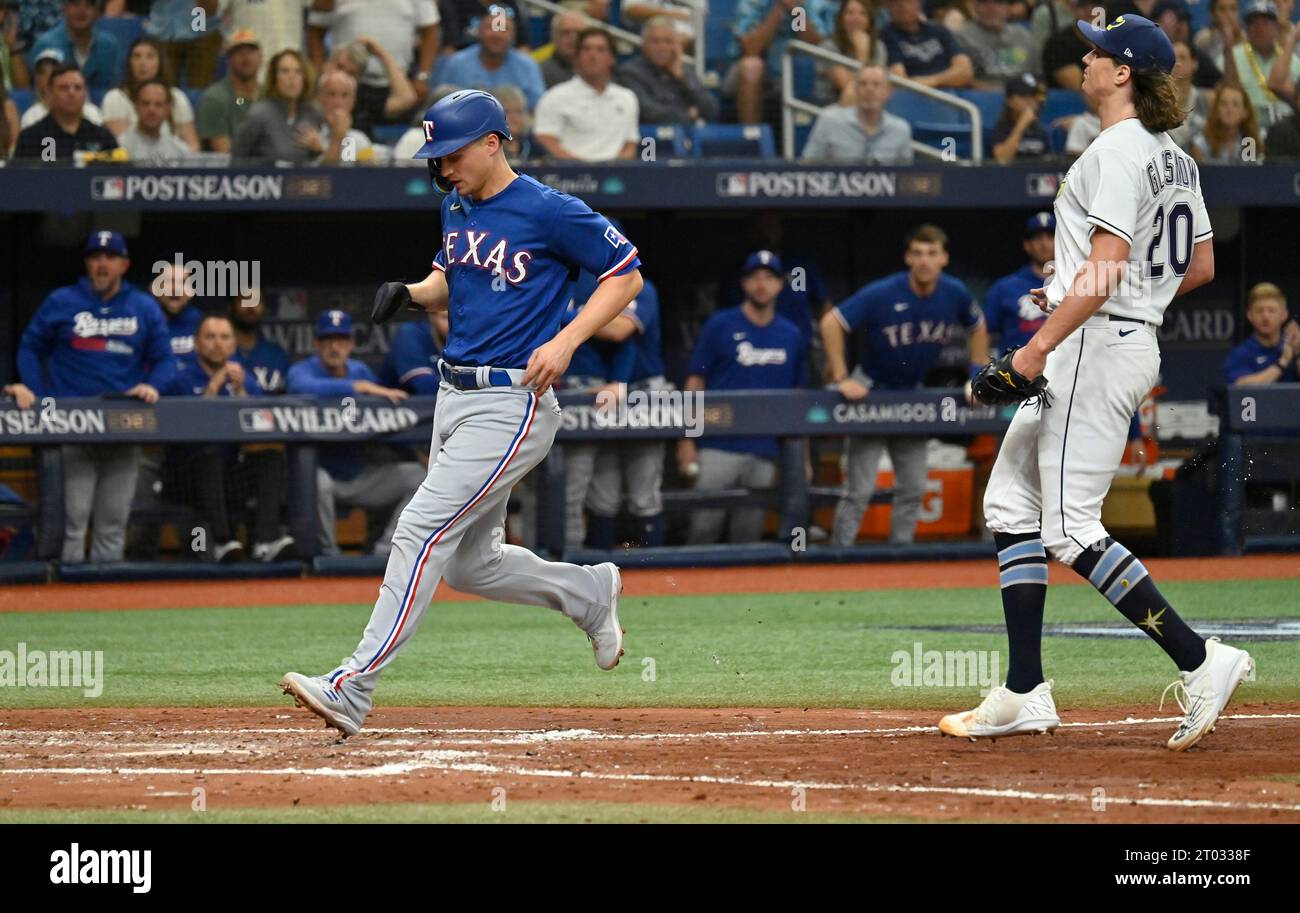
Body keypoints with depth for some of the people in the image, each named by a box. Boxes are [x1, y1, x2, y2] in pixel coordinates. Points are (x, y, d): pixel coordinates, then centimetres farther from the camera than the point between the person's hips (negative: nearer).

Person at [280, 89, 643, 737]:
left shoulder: (550, 213, -12)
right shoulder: (458, 206, 12)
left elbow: (626, 273, -7)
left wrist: (567, 340, -18)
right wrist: (411, 293, 3)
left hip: (512, 407, -9)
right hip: (453, 398, 9)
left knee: (422, 531, -17)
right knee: (469, 566, 13)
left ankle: (353, 688, -19)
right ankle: (591, 594, 36)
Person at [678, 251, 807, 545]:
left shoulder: (792, 336, 12)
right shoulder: (719, 326, 2)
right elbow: (695, 382, 1)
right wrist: (686, 440, -6)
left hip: (765, 452, 3)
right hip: (719, 446, -3)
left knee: (749, 535, 6)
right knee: (703, 529, -8)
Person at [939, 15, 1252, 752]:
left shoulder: (1117, 151, -15)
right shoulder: (1175, 158, 15)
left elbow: (1106, 270, -23)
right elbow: (1201, 267, 19)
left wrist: (1041, 346, -25)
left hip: (1094, 344, -10)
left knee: (1071, 528, -11)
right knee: (1011, 502, 13)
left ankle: (1201, 660, -14)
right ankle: (1025, 695, 11)